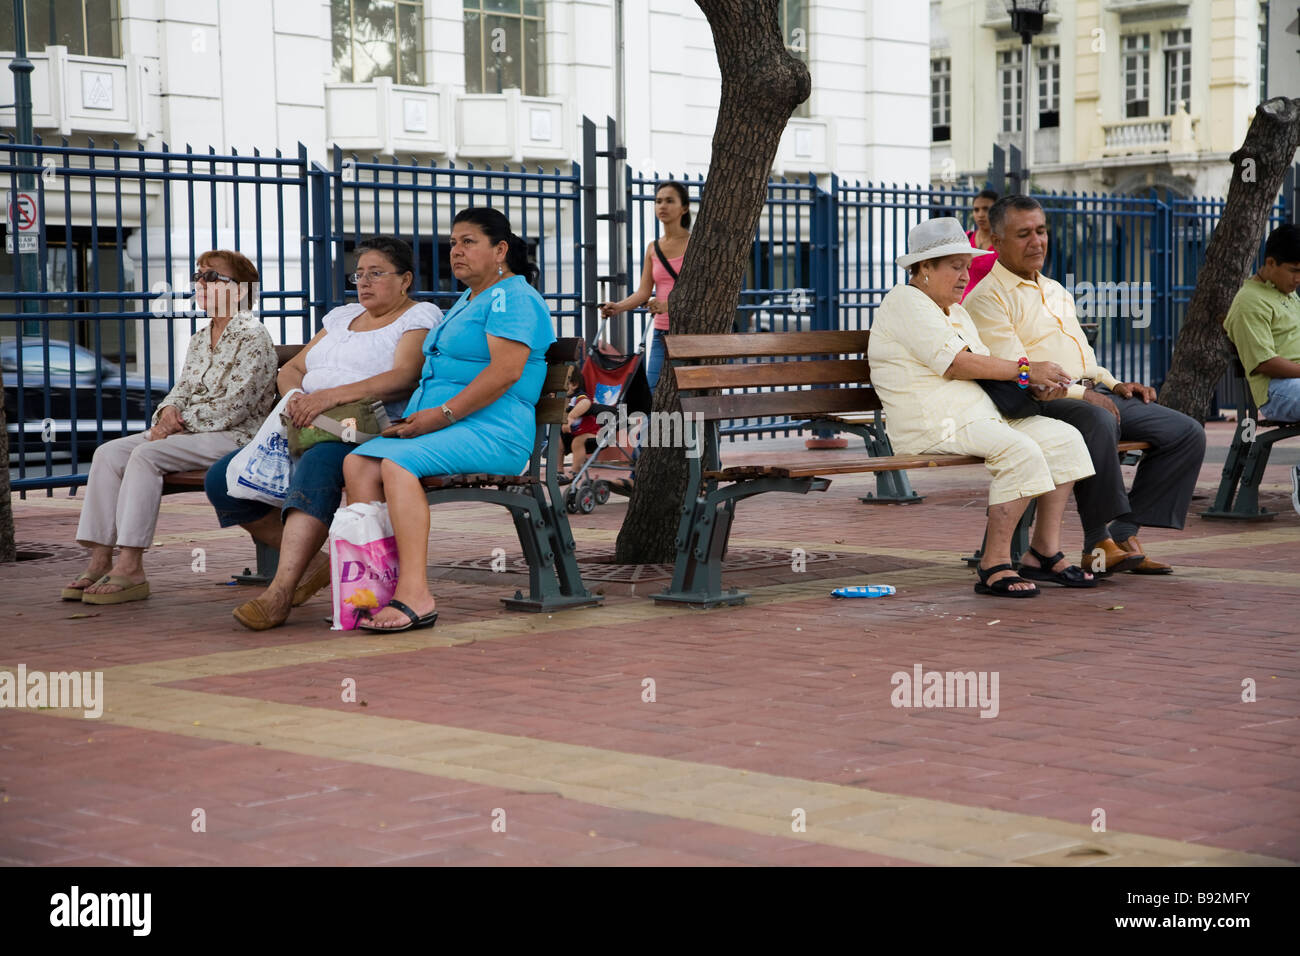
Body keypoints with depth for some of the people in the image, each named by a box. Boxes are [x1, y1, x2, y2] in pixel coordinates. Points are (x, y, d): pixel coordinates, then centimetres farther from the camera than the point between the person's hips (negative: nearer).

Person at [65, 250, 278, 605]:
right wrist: (169, 411, -6)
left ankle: (130, 568, -31)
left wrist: (178, 424, -15)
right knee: (108, 453, -10)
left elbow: (233, 407, -16)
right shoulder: (200, 339, 19)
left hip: (233, 437, -9)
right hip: (186, 433, 9)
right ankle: (100, 559, -16)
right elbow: (182, 388, 18)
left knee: (146, 455, -30)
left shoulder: (253, 337, -8)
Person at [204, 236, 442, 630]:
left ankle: (280, 591, -47)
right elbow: (290, 369, 22)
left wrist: (331, 396, -26)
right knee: (221, 480, -8)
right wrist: (295, 396, -4)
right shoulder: (342, 316, 26)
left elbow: (403, 377, -14)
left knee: (317, 464, -41)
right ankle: (315, 563, -2)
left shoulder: (421, 316, 4)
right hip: (310, 432, 8)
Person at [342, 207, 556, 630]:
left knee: (398, 463, -31)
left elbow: (505, 372, -18)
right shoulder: (467, 301, 28)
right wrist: (418, 417, 13)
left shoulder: (513, 297, -5)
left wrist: (442, 415, -19)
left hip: (494, 434, -10)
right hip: (440, 426, 10)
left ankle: (415, 595, -38)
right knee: (357, 462, -13)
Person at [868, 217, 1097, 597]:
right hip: (933, 425, -10)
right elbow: (956, 365, -15)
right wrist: (1025, 371, -10)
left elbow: (983, 365, 19)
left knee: (1065, 438, -5)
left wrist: (1033, 382, -1)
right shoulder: (906, 302, -6)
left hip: (979, 416, 10)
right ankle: (994, 566, -25)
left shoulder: (956, 312, 26)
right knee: (1021, 451, -30)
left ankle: (1045, 552, -4)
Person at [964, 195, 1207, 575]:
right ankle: (1100, 542, -32)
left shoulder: (1056, 292, 28)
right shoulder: (987, 298, -1)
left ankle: (1124, 534, -11)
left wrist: (1114, 384, 9)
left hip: (1093, 394, 9)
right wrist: (1079, 393, -18)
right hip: (1039, 403, -9)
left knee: (1187, 432, -5)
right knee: (1098, 422, -41)